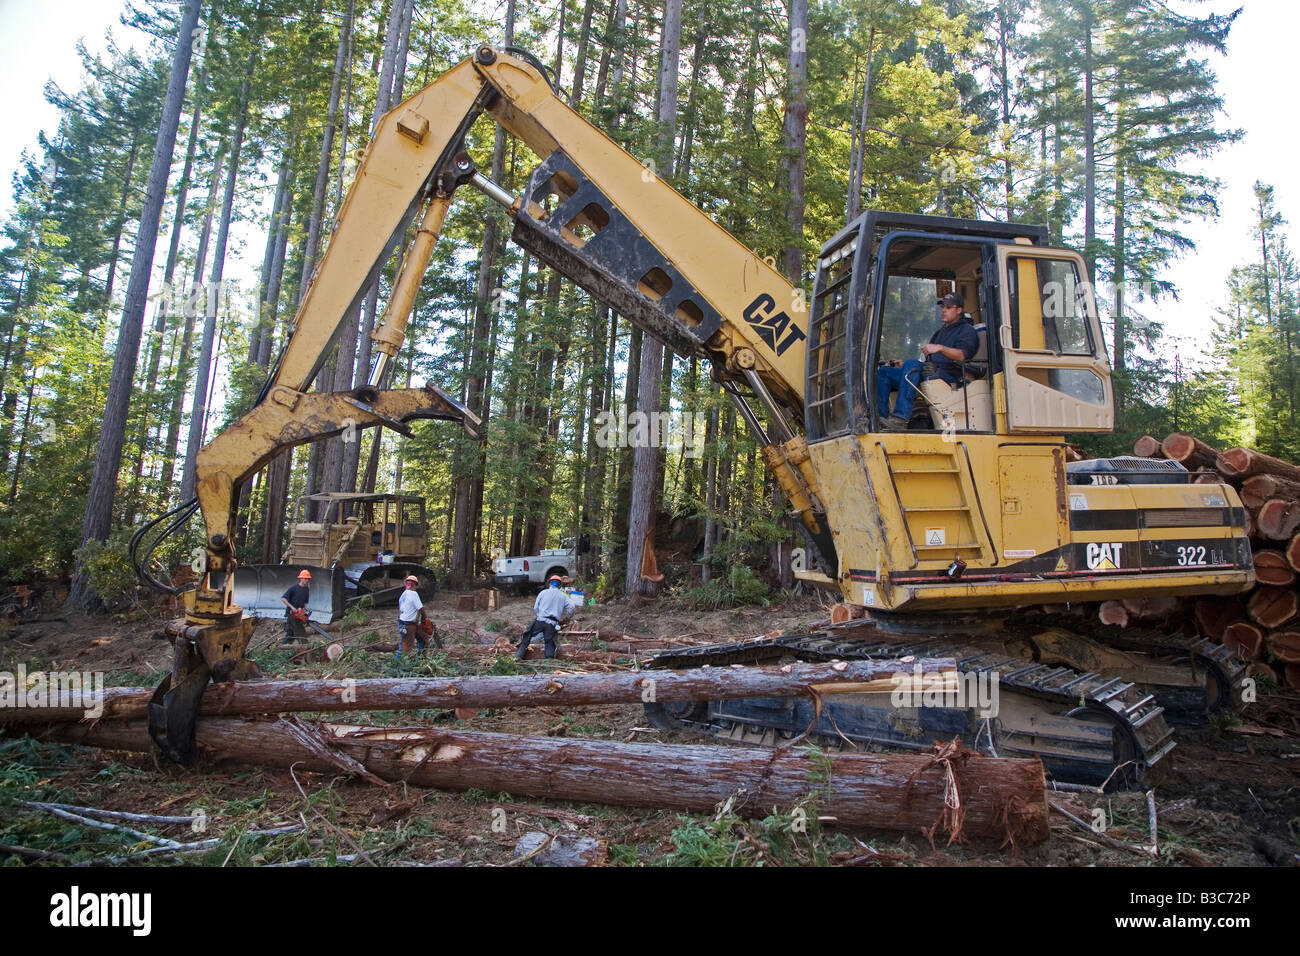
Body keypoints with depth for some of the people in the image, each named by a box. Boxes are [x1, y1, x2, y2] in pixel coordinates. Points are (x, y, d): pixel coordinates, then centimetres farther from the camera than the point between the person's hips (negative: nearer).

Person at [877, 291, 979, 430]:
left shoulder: (967, 330, 9)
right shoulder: (940, 331, 35)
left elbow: (962, 355, -12)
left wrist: (940, 348, -29)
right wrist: (903, 365, 18)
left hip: (947, 375, -8)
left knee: (911, 364, -35)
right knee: (884, 372, -7)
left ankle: (900, 419, -48)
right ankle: (881, 417, -26)